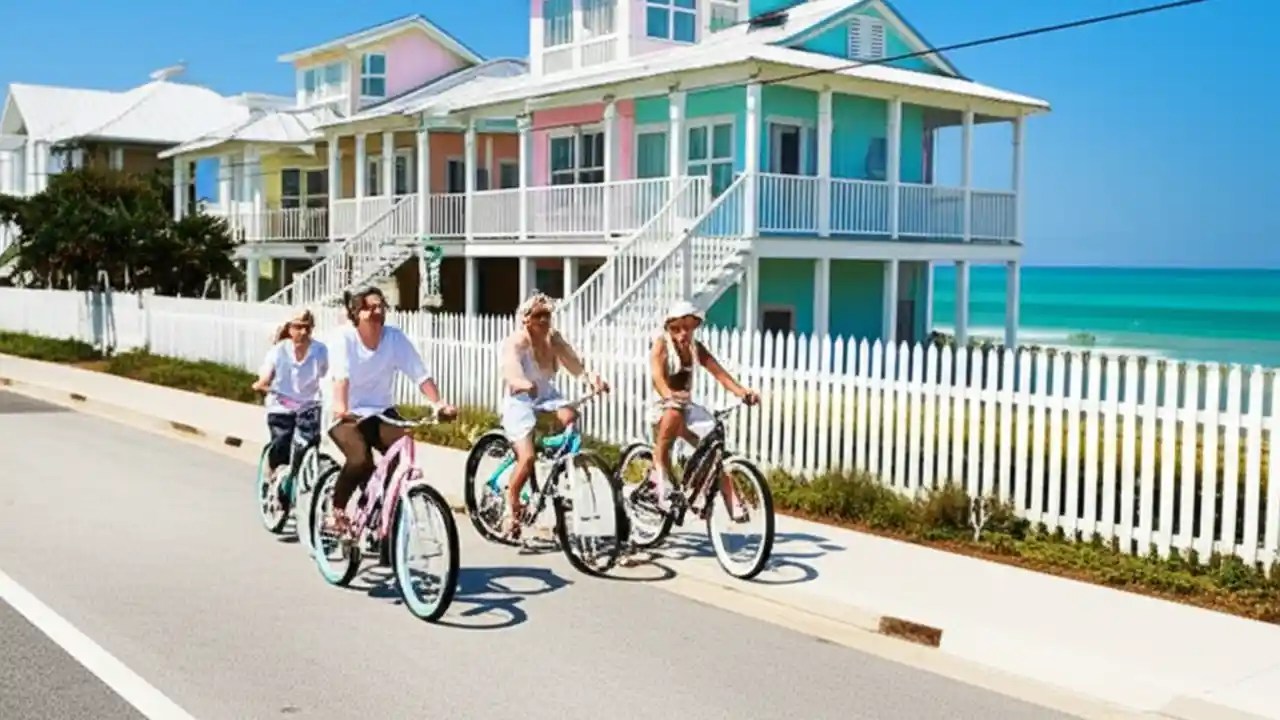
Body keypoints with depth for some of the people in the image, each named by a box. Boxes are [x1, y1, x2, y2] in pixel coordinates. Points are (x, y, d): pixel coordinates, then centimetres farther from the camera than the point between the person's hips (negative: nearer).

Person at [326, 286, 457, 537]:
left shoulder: (395, 337, -7)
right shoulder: (343, 338, -14)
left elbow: (421, 374, -15)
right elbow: (341, 376, -30)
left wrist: (438, 403, -30)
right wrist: (340, 407, -48)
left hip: (381, 411, 3)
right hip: (346, 415, -3)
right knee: (360, 460, -28)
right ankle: (337, 511, -3)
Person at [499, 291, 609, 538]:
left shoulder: (553, 337, -5)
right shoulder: (516, 341, -19)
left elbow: (574, 364, -14)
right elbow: (510, 374, -35)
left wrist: (592, 378, -35)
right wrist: (526, 385, -57)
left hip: (546, 395, 5)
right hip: (520, 401, -5)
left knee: (569, 417, -29)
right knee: (527, 457, -19)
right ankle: (511, 507, 3)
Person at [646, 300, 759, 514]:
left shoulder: (696, 347, 3)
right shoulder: (661, 344, -10)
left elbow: (719, 372, -9)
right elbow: (657, 375, -27)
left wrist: (742, 391, -28)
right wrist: (670, 395, -50)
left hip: (687, 406, 5)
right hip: (663, 406, -5)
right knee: (673, 415, -40)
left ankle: (733, 503, -6)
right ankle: (659, 472, -23)